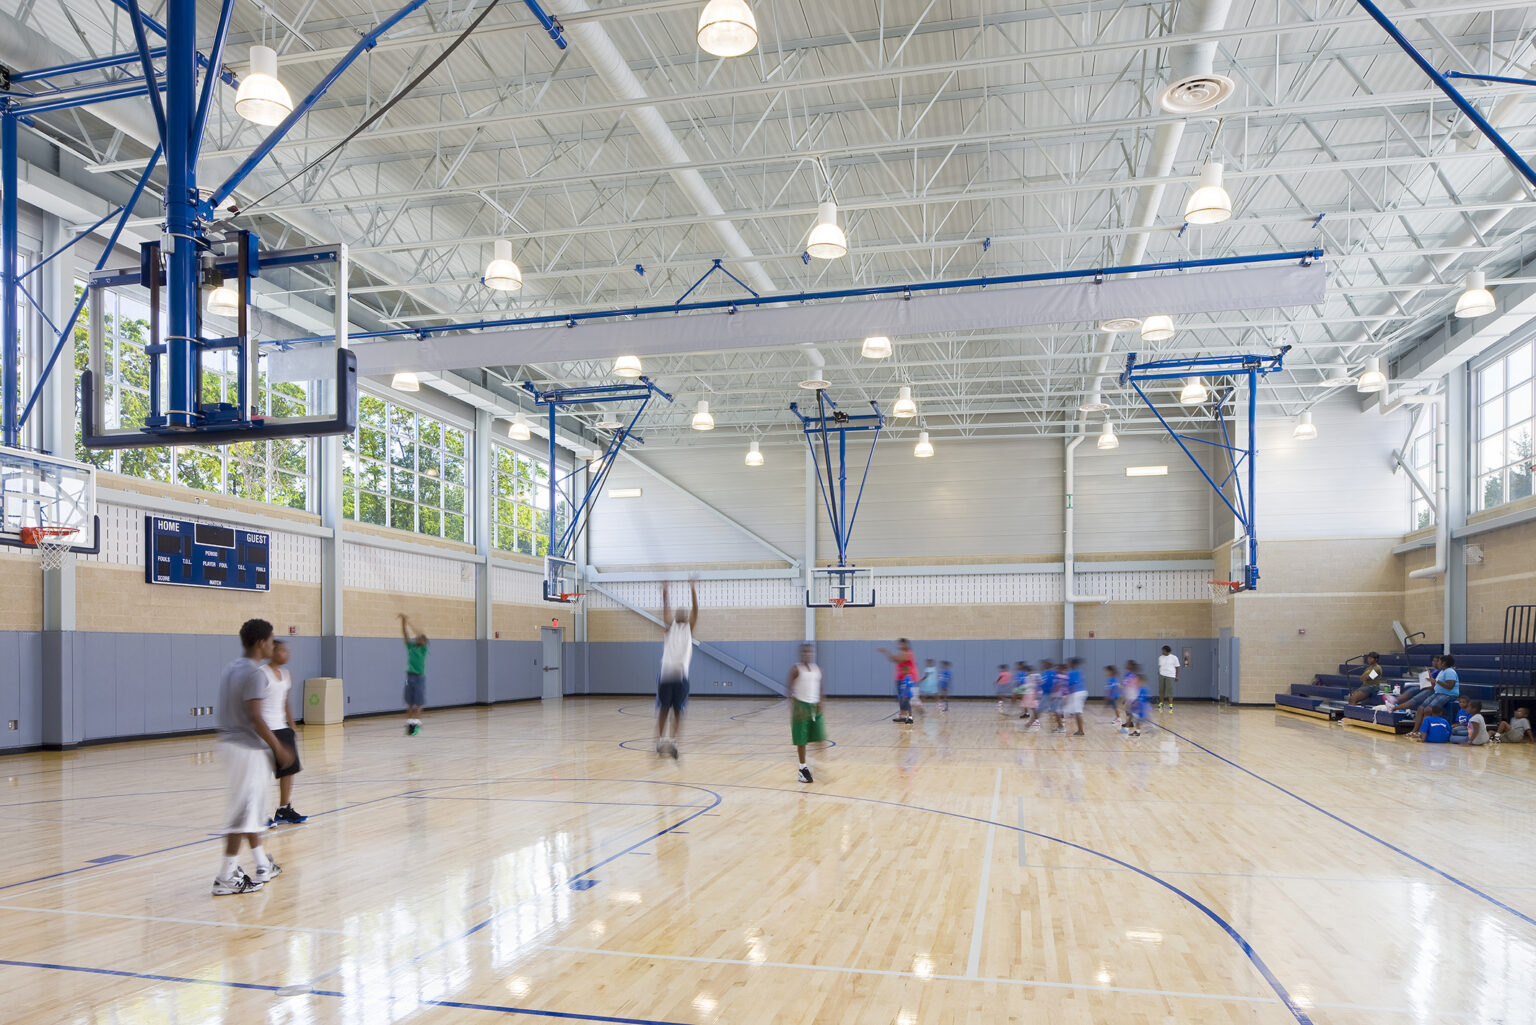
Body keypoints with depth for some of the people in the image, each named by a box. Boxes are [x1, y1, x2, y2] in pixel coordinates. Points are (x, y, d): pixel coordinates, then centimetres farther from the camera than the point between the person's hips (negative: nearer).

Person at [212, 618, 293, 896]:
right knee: (243, 813, -4)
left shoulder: (231, 669, 11)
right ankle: (226, 878, 0)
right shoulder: (254, 674, -17)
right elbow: (255, 717, -22)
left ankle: (263, 866, 27)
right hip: (247, 749, -10)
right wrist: (278, 748, -15)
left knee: (251, 809, 17)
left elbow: (225, 711, 17)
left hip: (229, 744, 10)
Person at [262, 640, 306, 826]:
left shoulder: (285, 674, 12)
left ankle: (284, 810, 19)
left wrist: (292, 728, 19)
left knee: (290, 768, 8)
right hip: (268, 730, -8)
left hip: (283, 728, 8)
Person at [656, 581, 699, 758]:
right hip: (666, 674, 0)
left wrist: (693, 589, 0)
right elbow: (666, 609, 5)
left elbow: (695, 610, 6)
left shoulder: (689, 629, 12)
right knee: (663, 709, 5)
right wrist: (665, 590, -3)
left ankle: (673, 741, 3)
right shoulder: (669, 627, 13)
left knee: (678, 711, 3)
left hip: (681, 675, 0)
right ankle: (661, 740, 6)